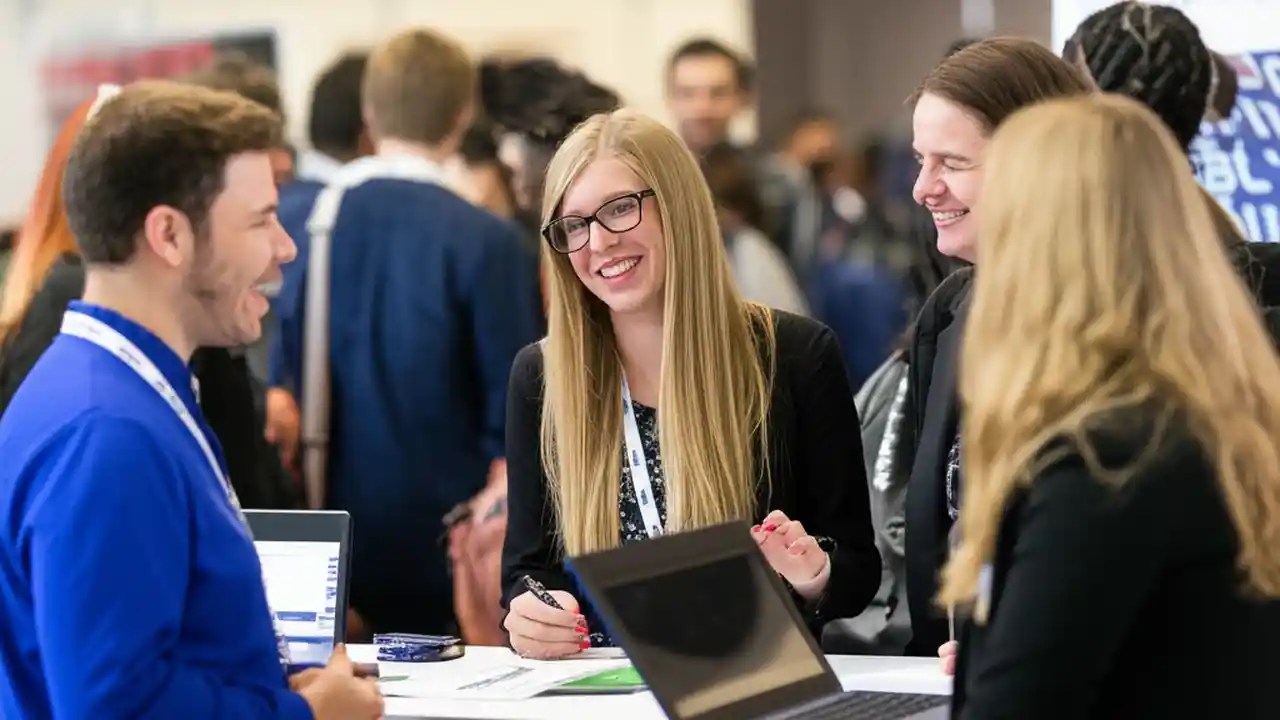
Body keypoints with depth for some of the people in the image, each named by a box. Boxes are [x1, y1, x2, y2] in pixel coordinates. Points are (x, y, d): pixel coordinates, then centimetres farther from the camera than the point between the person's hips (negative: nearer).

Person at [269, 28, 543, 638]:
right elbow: (516, 415, -11)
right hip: (444, 547, -4)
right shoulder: (486, 243, -12)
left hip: (323, 545, 4)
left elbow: (275, 390, 9)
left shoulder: (296, 229, 1)